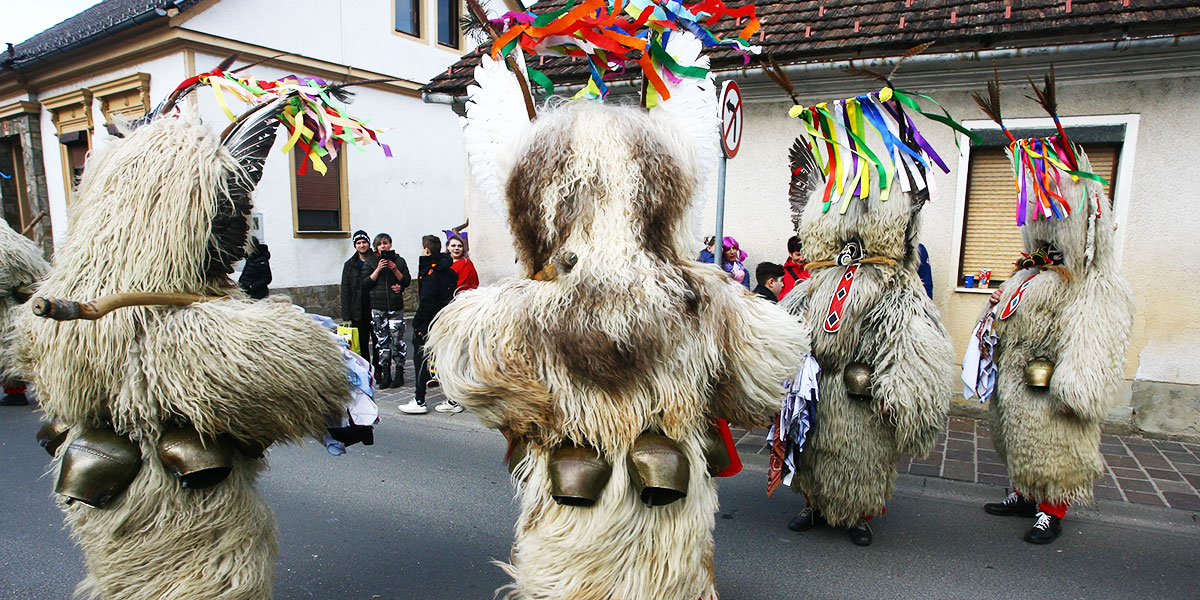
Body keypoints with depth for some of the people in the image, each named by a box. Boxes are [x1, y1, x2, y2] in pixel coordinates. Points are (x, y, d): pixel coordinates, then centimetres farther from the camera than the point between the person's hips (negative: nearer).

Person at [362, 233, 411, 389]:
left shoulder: (399, 260, 9)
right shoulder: (370, 261, 8)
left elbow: (407, 281, 5)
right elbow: (365, 283, 0)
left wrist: (395, 270, -8)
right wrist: (378, 269, -10)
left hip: (396, 306, -1)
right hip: (378, 307, 1)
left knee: (397, 340, -4)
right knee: (382, 341, 1)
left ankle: (399, 374, 5)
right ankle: (385, 375, 7)